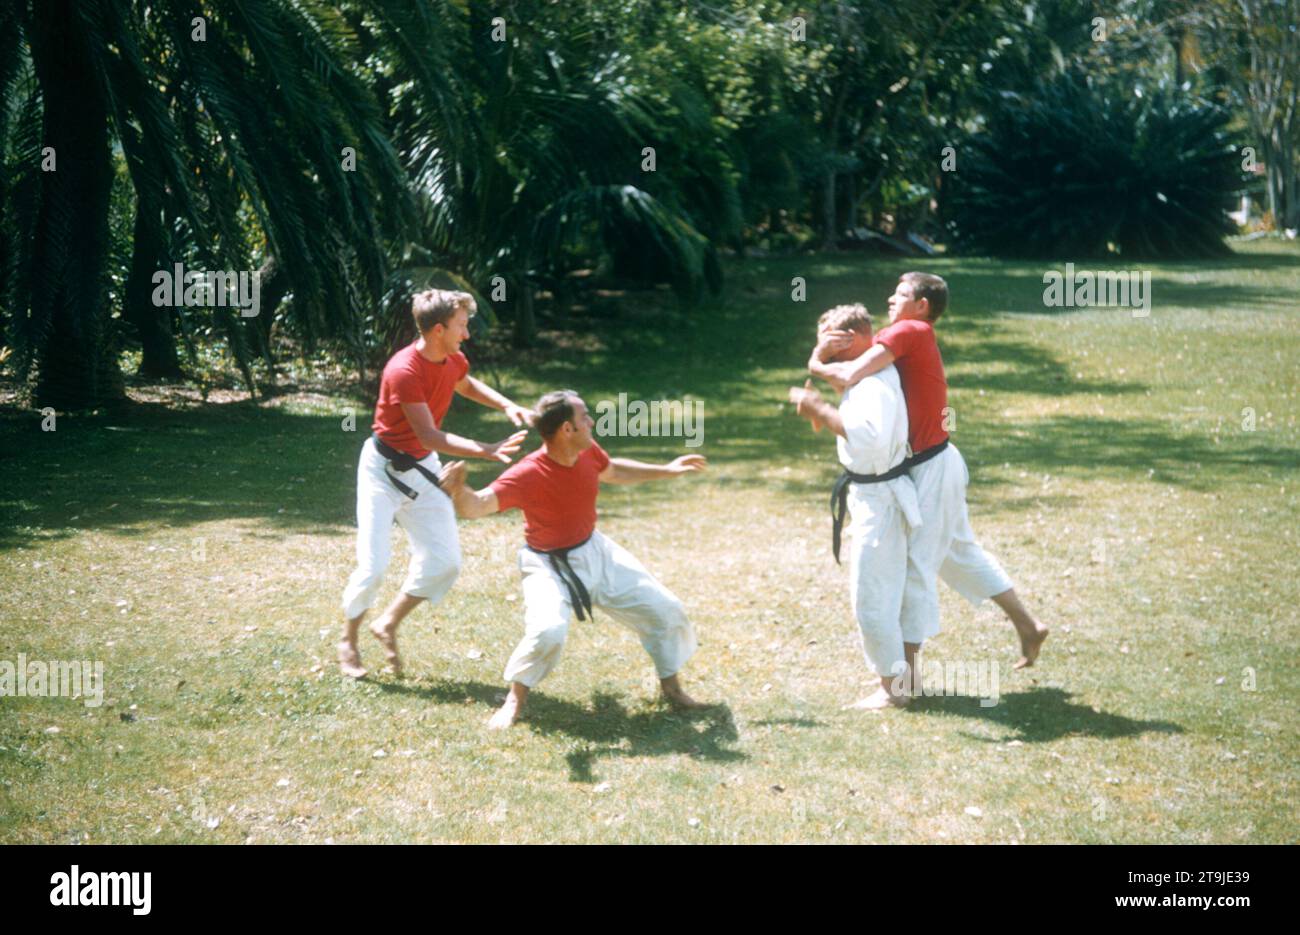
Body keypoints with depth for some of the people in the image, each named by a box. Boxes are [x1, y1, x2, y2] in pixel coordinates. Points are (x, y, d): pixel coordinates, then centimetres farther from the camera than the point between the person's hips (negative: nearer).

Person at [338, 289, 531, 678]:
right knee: (374, 565, -7)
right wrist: (488, 451, -39)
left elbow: (468, 386, 21)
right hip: (384, 470, -7)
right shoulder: (404, 372, -29)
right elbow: (430, 437, -32)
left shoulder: (453, 361, -5)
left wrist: (507, 406, 4)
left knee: (445, 562, 1)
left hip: (423, 470, 7)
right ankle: (347, 642, 16)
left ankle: (388, 624, 20)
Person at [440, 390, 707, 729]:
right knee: (548, 631, -33)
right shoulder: (528, 475, -32)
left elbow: (612, 471, 14)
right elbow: (476, 506, -41)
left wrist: (666, 470, 17)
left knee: (665, 610, 9)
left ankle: (672, 687, 35)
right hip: (550, 566, -7)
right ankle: (514, 702, -5)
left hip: (595, 552, 7)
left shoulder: (588, 452, -11)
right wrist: (459, 490, -64)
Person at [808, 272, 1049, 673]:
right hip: (938, 462, 10)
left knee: (915, 567, -1)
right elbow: (849, 376, 4)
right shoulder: (917, 340, 11)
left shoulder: (908, 332, -17)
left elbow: (849, 377, -29)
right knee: (960, 552, 22)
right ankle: (1026, 625, 30)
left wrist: (818, 364, -9)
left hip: (929, 470, -10)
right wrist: (824, 351, -16)